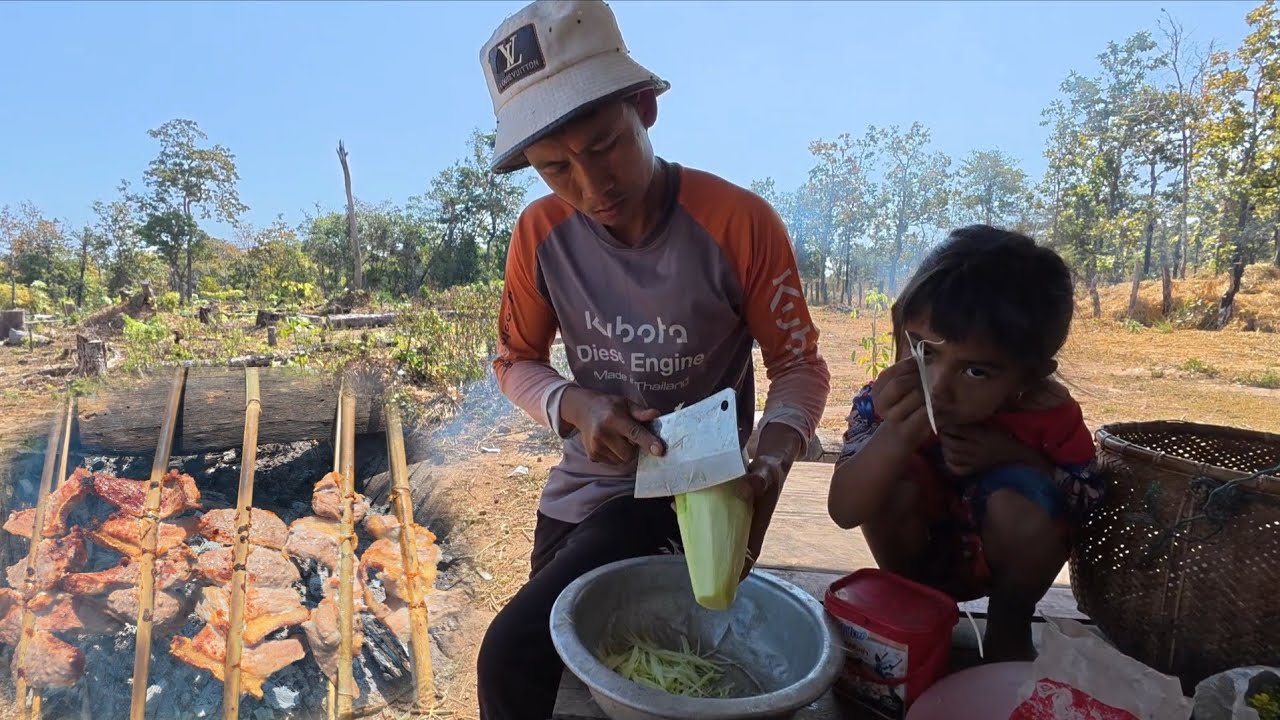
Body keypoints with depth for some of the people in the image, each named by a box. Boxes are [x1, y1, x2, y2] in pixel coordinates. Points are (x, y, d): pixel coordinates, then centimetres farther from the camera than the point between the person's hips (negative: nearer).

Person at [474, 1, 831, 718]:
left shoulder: (741, 222, -22)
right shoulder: (541, 232, -11)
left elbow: (800, 366, -12)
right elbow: (516, 362, 1)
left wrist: (769, 467, -31)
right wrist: (575, 407, -21)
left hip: (691, 488, -5)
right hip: (584, 481, 5)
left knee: (514, 654, -17)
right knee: (556, 651, 24)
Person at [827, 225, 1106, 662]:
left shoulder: (1049, 412, -23)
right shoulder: (886, 400, -27)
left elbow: (1090, 500, -10)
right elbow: (844, 513, -34)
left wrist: (1014, 456, -30)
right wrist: (894, 439, -53)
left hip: (1003, 558, 0)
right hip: (915, 552, 0)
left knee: (1019, 503, -31)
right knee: (894, 485, -30)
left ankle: (1008, 628, -1)